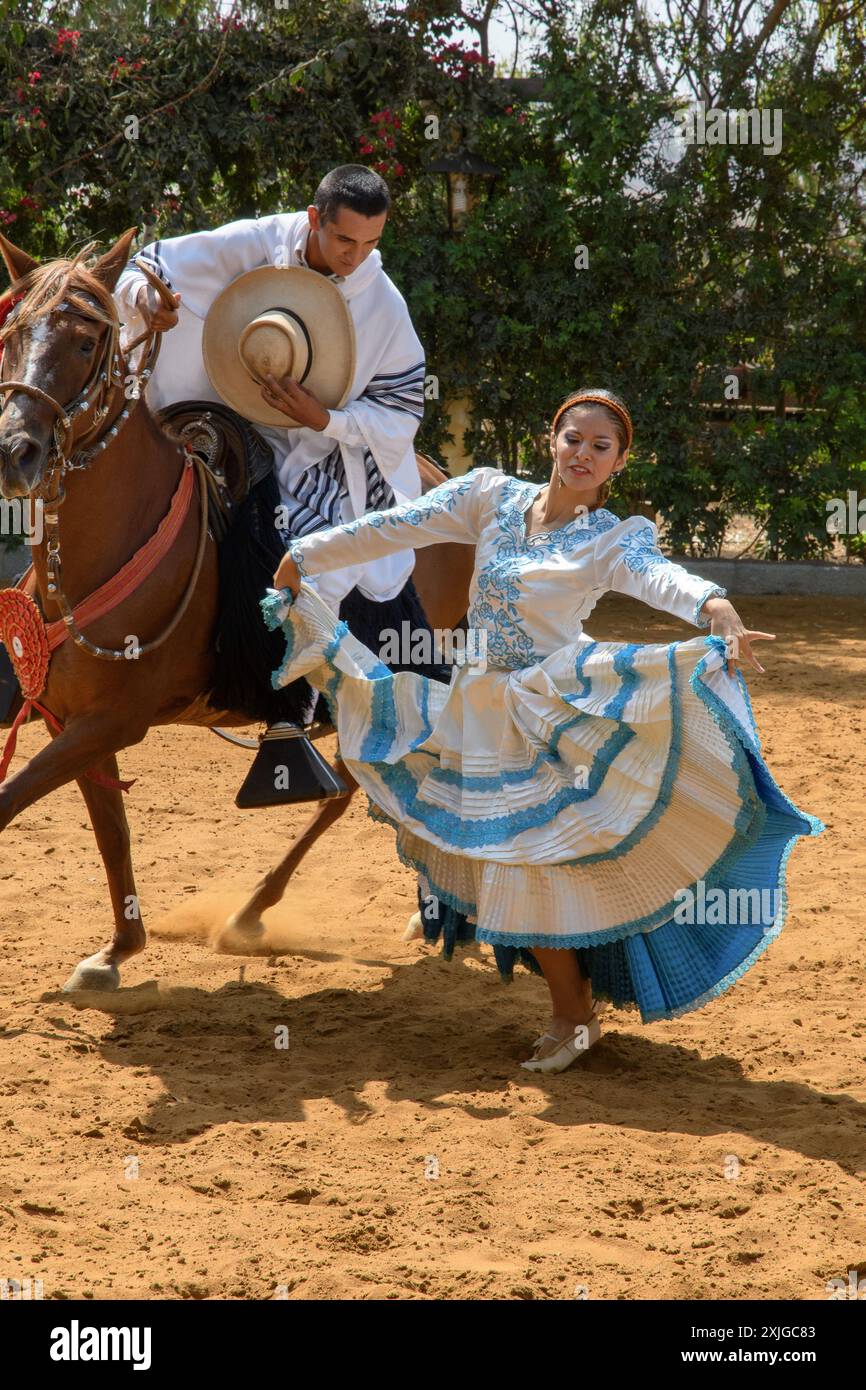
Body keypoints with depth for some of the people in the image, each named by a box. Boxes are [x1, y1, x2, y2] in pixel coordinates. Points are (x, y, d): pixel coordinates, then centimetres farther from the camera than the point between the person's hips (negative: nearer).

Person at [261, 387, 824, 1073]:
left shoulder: (615, 539, -9)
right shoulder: (492, 496, 1)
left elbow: (657, 576, -30)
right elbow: (397, 527, 4)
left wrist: (714, 607, -52)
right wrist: (303, 558, 6)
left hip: (560, 711, -4)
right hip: (487, 710, 4)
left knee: (540, 856, -8)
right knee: (509, 859, 10)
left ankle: (574, 1015, 12)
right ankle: (574, 1008, 28)